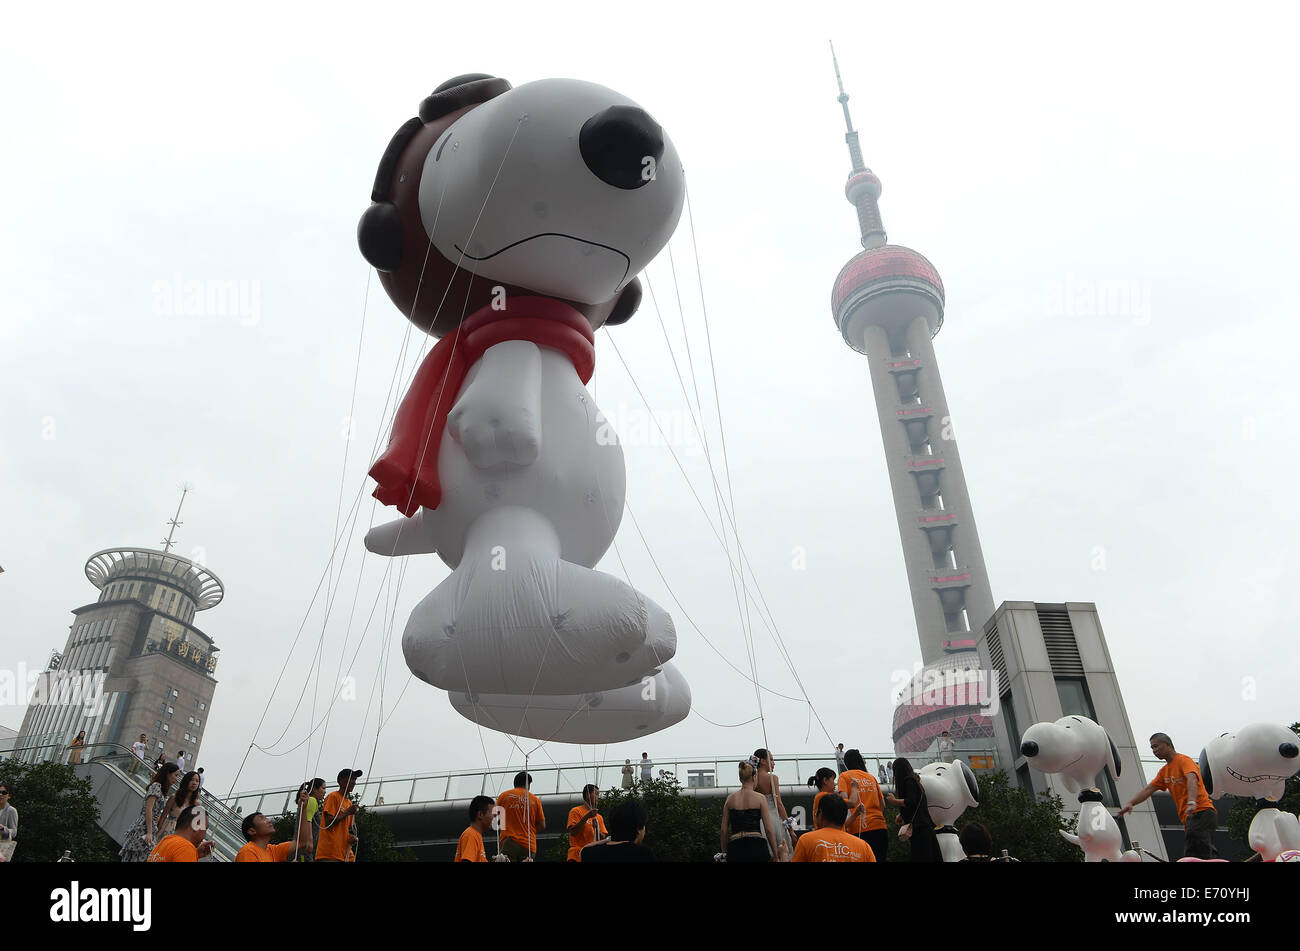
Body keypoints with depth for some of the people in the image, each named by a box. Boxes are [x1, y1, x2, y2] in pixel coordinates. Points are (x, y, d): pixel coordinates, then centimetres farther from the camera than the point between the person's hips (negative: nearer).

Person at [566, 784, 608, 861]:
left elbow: (603, 839, 11)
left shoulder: (599, 817, 16)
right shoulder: (576, 811, 0)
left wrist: (596, 828, -8)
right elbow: (572, 832, -13)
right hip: (577, 857, -6)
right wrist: (586, 817, -21)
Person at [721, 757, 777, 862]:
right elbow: (769, 829, -1)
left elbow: (724, 829, 9)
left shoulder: (730, 798, 9)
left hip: (735, 847, 3)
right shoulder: (760, 798, 1)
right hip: (756, 845, -3)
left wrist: (724, 852, 18)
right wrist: (775, 855, 7)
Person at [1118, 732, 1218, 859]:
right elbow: (1149, 789, 17)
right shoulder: (1164, 771, 23)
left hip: (1201, 812, -9)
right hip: (1189, 818, 9)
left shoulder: (1184, 760, -3)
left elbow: (1192, 779, -22)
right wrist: (1130, 803, 2)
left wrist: (1192, 803, -39)